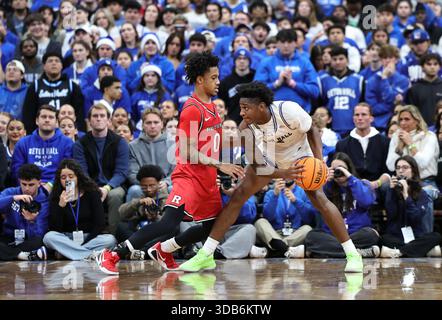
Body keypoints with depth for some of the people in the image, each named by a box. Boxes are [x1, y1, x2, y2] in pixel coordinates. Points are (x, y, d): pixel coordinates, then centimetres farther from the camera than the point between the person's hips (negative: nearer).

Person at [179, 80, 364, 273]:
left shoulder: (289, 111, -35)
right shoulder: (246, 129, -27)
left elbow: (312, 131, -16)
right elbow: (258, 166, -21)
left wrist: (319, 160, -29)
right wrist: (283, 174, -38)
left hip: (299, 156, -2)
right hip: (268, 159, 2)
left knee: (319, 199, -18)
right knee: (238, 197, -9)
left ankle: (352, 254, -8)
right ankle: (205, 255, -5)